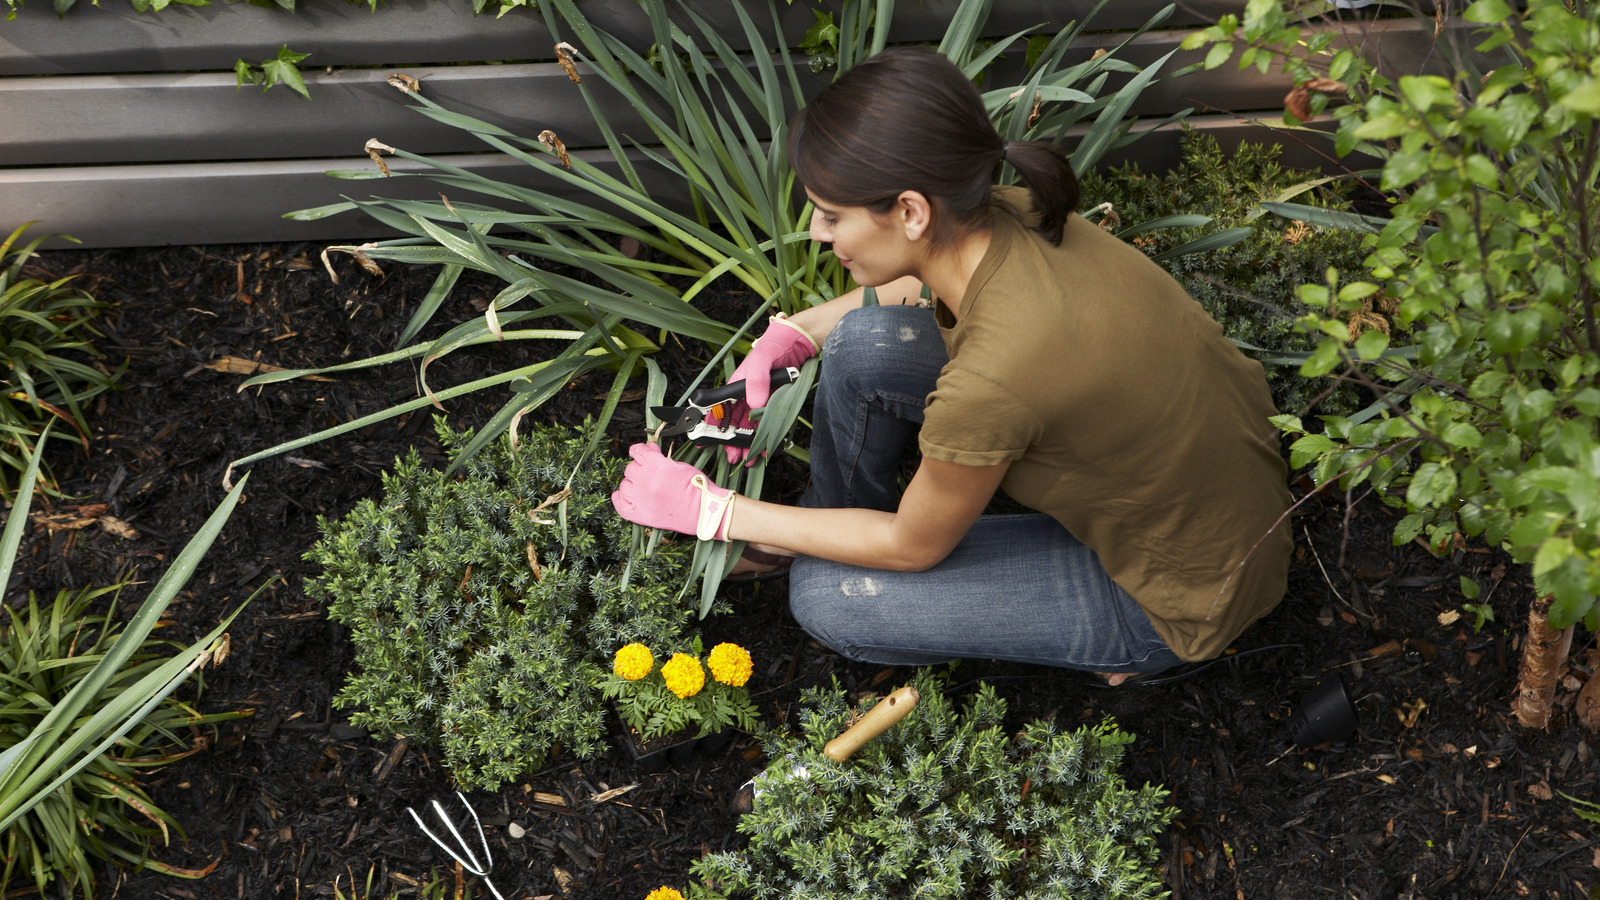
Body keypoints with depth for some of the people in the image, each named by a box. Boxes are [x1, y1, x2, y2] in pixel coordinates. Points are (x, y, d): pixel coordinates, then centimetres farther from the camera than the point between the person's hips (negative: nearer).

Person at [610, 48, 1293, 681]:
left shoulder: (991, 380, -38)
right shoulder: (1003, 215, -16)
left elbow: (913, 547, -16)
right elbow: (925, 286, 13)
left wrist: (712, 510, -9)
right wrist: (791, 335, 2)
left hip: (1181, 592, -7)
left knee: (827, 597, -4)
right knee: (862, 343, -5)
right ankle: (826, 524, 25)